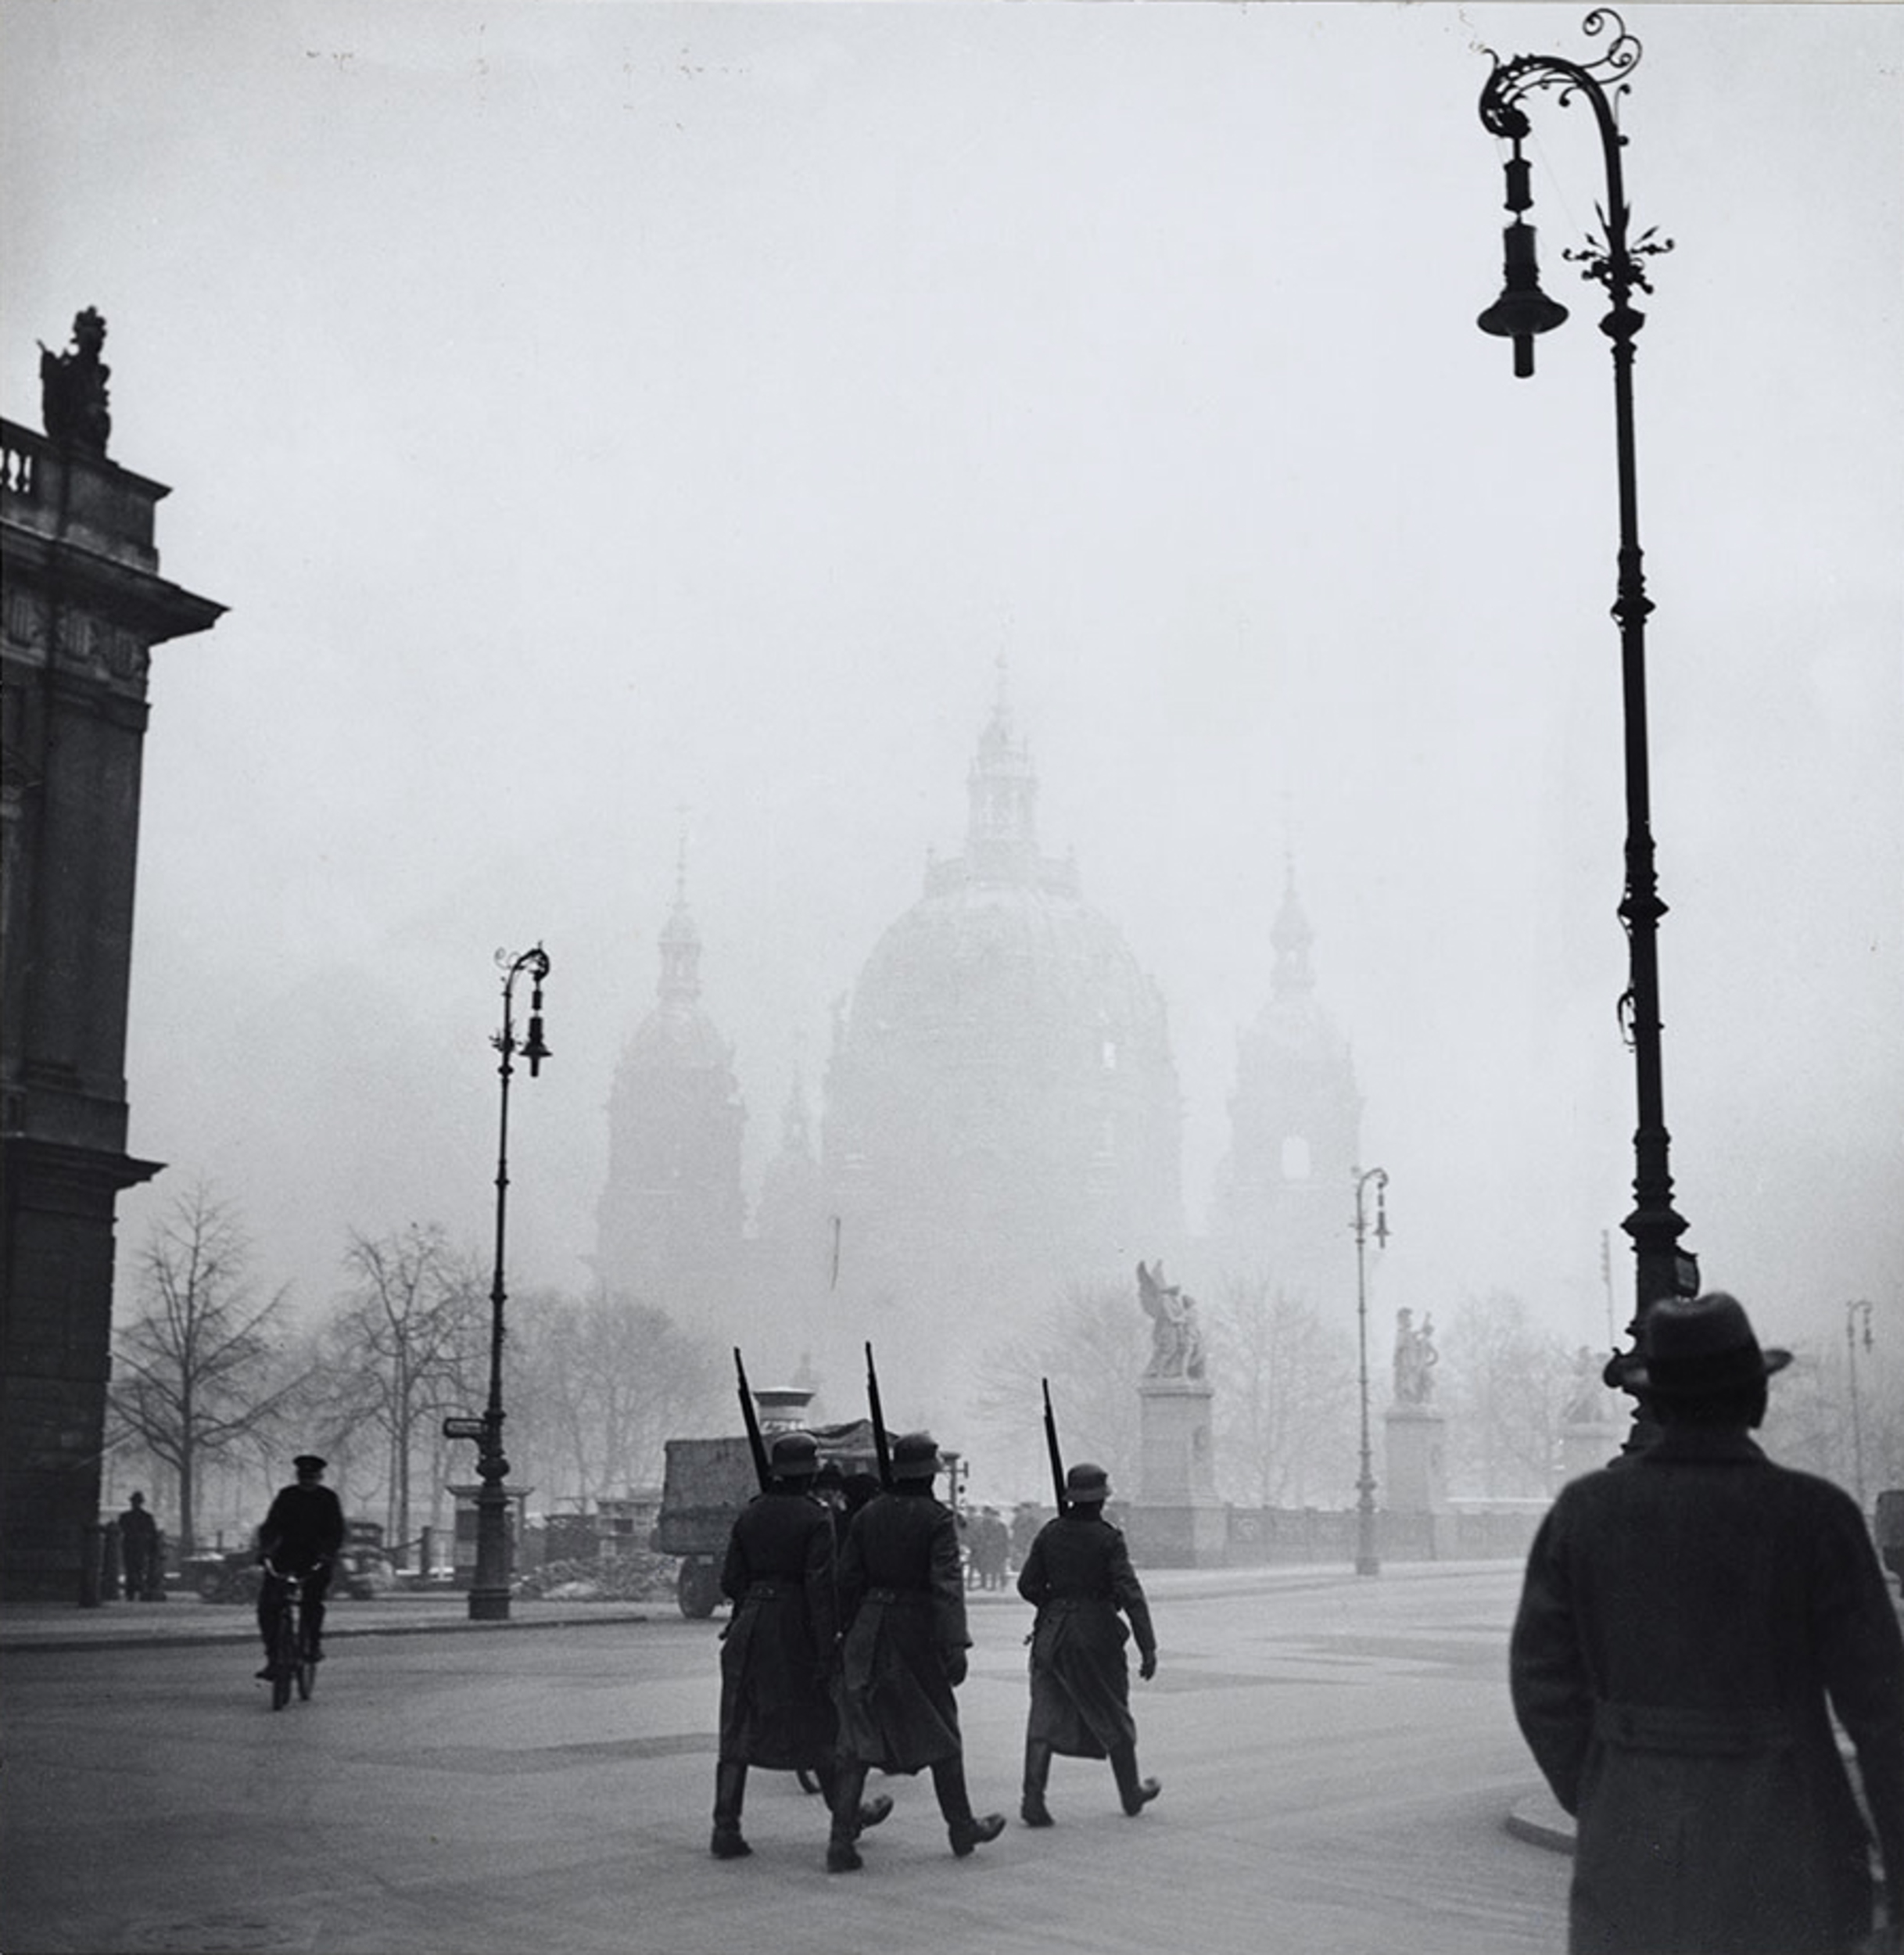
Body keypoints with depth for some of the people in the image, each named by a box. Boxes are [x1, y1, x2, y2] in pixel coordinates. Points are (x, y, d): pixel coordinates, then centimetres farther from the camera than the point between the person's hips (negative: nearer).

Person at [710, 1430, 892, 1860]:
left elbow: (730, 1581, 6)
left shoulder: (750, 1515, 5)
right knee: (819, 1725, 11)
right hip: (794, 1630, -4)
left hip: (749, 1629, 4)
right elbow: (820, 1588, -15)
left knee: (738, 1729, 5)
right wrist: (826, 1653, -13)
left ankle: (726, 1828, 0)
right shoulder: (815, 1519, -10)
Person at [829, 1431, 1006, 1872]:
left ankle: (841, 1840, -4)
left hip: (869, 1631, 4)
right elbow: (947, 1584, -19)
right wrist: (956, 1645, -22)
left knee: (859, 1737, 4)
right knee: (940, 1730, 13)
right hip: (917, 1629, -4)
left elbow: (848, 1579, 5)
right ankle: (961, 1827, 27)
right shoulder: (936, 1519, -10)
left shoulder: (868, 1515, 4)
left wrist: (852, 1633, 13)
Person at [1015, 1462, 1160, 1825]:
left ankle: (1033, 1799, -10)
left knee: (1045, 1716, 3)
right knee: (1112, 1716, 13)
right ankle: (1131, 1794, 29)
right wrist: (1148, 1648, -13)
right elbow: (1130, 1594, -15)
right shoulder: (1107, 1539, -11)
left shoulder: (1049, 1533, 1)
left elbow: (1028, 1585, 4)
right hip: (1096, 1635, -3)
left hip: (1051, 1633, 3)